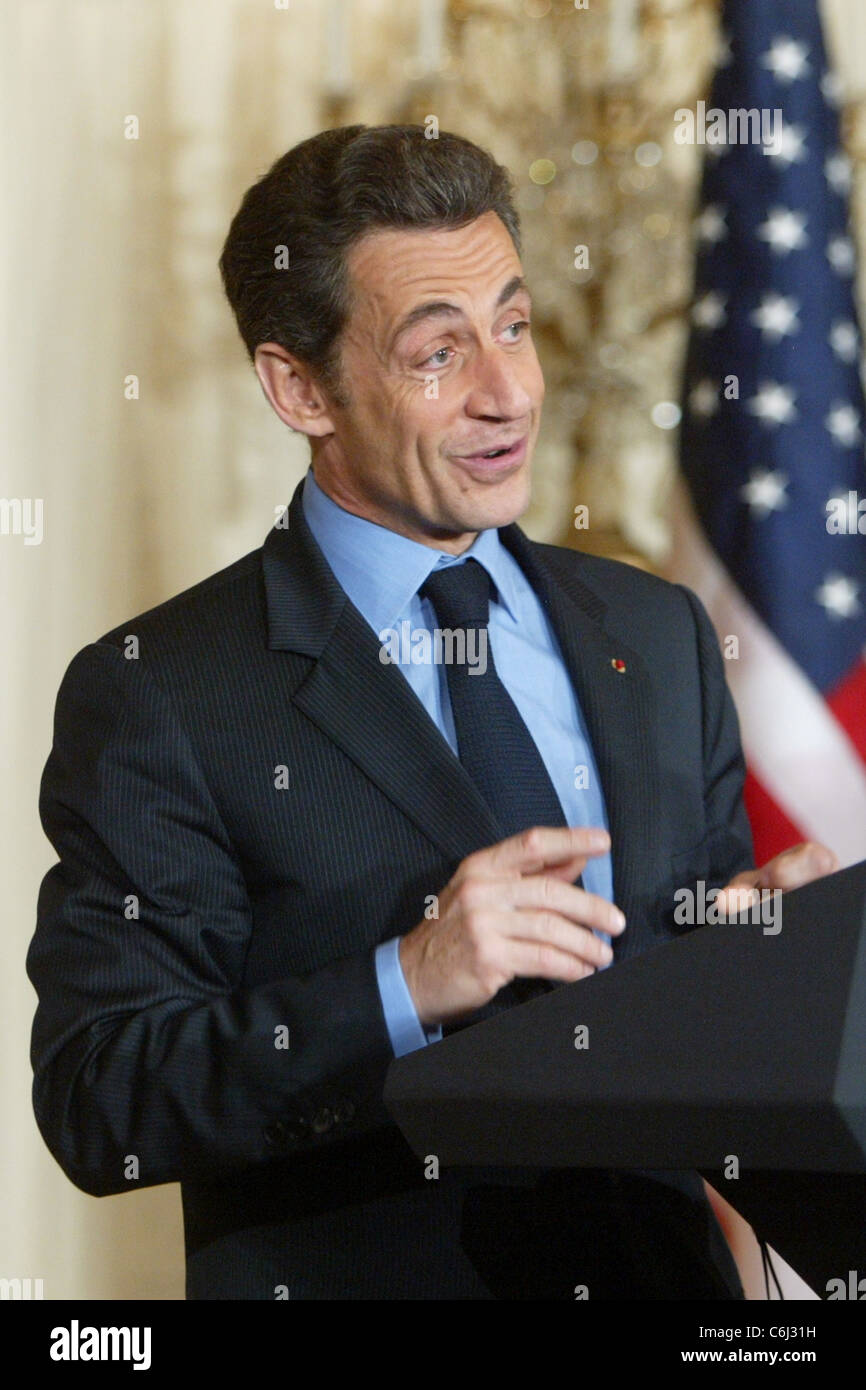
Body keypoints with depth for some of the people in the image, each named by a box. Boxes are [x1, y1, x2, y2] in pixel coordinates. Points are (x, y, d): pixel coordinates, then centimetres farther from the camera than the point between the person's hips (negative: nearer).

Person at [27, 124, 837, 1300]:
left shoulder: (660, 638, 13)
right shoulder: (159, 695, -2)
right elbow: (94, 1100, -8)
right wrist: (405, 985, -17)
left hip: (659, 1266, 5)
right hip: (355, 1270, -4)